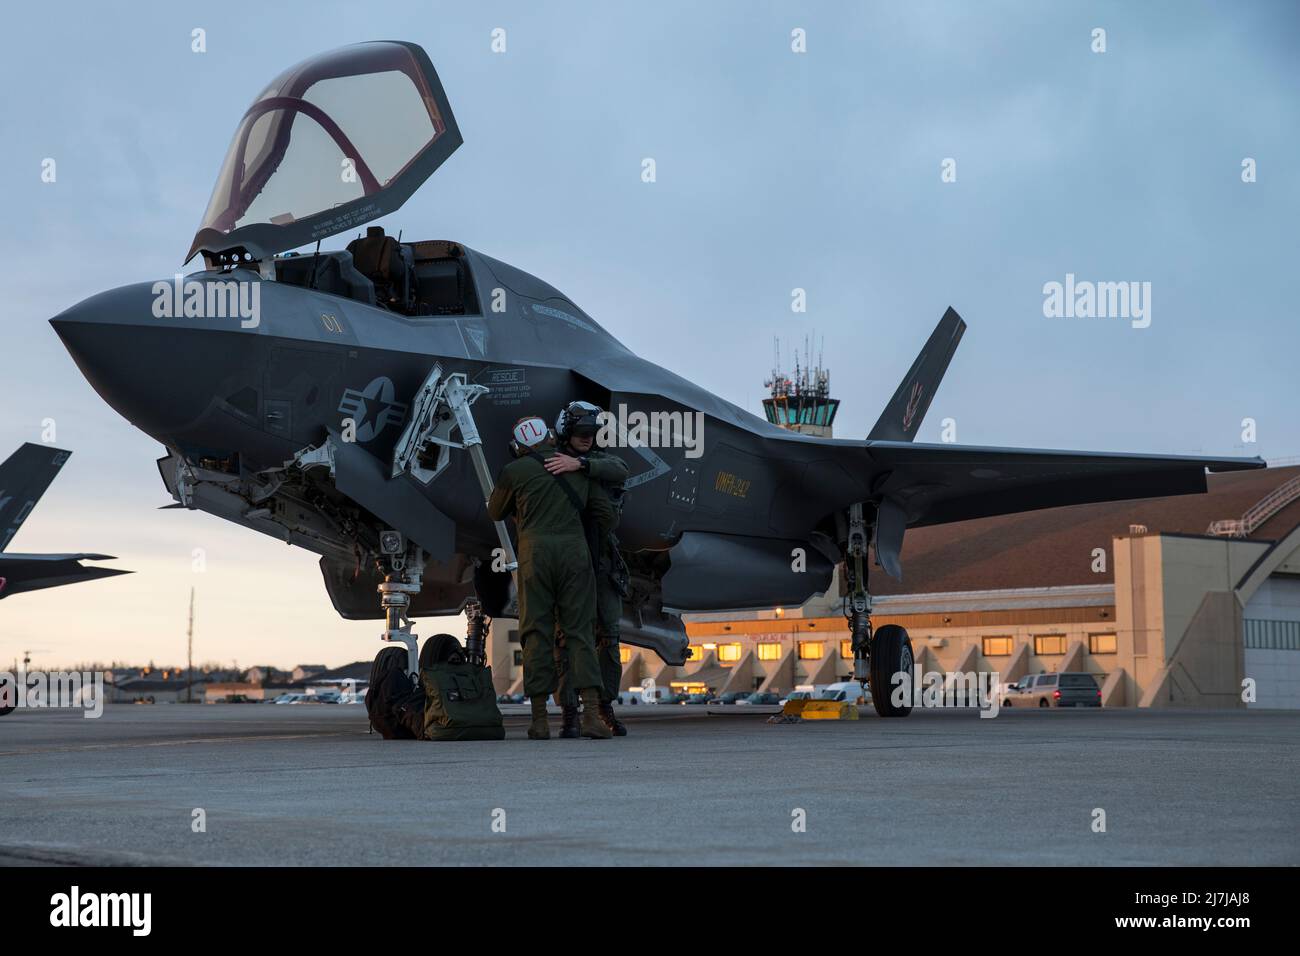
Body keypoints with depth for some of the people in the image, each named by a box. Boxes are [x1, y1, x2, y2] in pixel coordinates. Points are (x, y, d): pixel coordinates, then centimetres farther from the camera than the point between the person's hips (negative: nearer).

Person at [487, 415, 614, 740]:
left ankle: (539, 719, 2)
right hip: (575, 551, 2)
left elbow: (496, 513, 21)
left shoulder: (514, 471, 7)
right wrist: (595, 542, 34)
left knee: (537, 633, 3)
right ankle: (592, 714, -11)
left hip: (535, 552, -2)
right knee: (580, 633, 1)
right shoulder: (578, 470, 17)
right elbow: (604, 514, 19)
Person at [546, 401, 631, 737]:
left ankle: (606, 707, 14)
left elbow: (619, 470, -15)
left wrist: (580, 464, -30)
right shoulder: (549, 464, 4)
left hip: (601, 561, 3)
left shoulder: (600, 461, 9)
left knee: (608, 634, 2)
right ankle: (569, 715, -5)